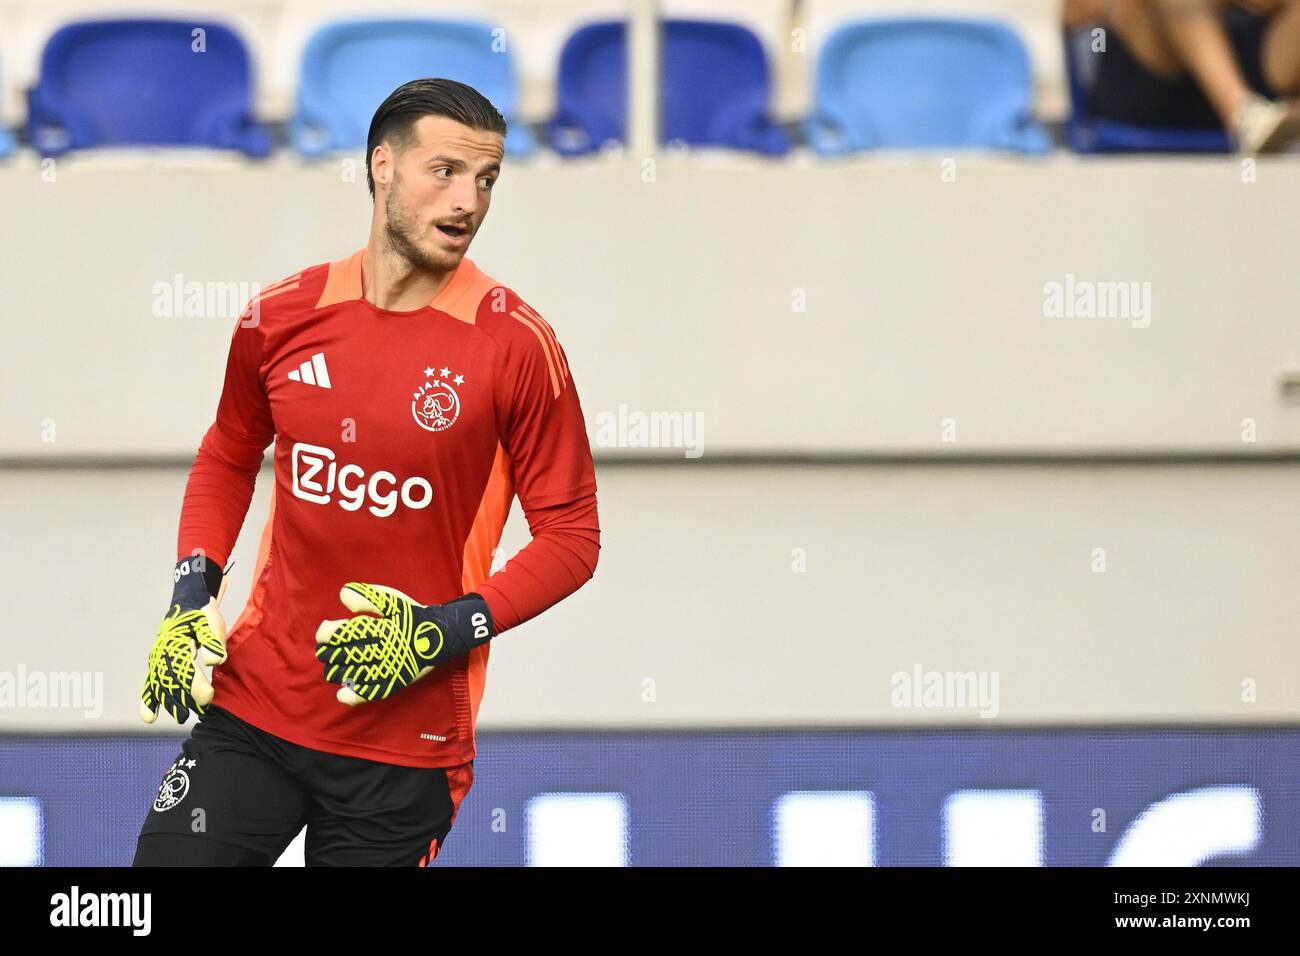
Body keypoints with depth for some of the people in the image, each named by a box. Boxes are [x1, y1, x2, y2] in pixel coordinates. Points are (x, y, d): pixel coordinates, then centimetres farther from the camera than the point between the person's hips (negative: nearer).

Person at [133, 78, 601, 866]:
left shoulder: (514, 343, -9)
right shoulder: (282, 315, 1)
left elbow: (571, 535, -5)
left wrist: (445, 634, -17)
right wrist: (191, 600, 6)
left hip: (407, 741, -3)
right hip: (252, 708, 3)